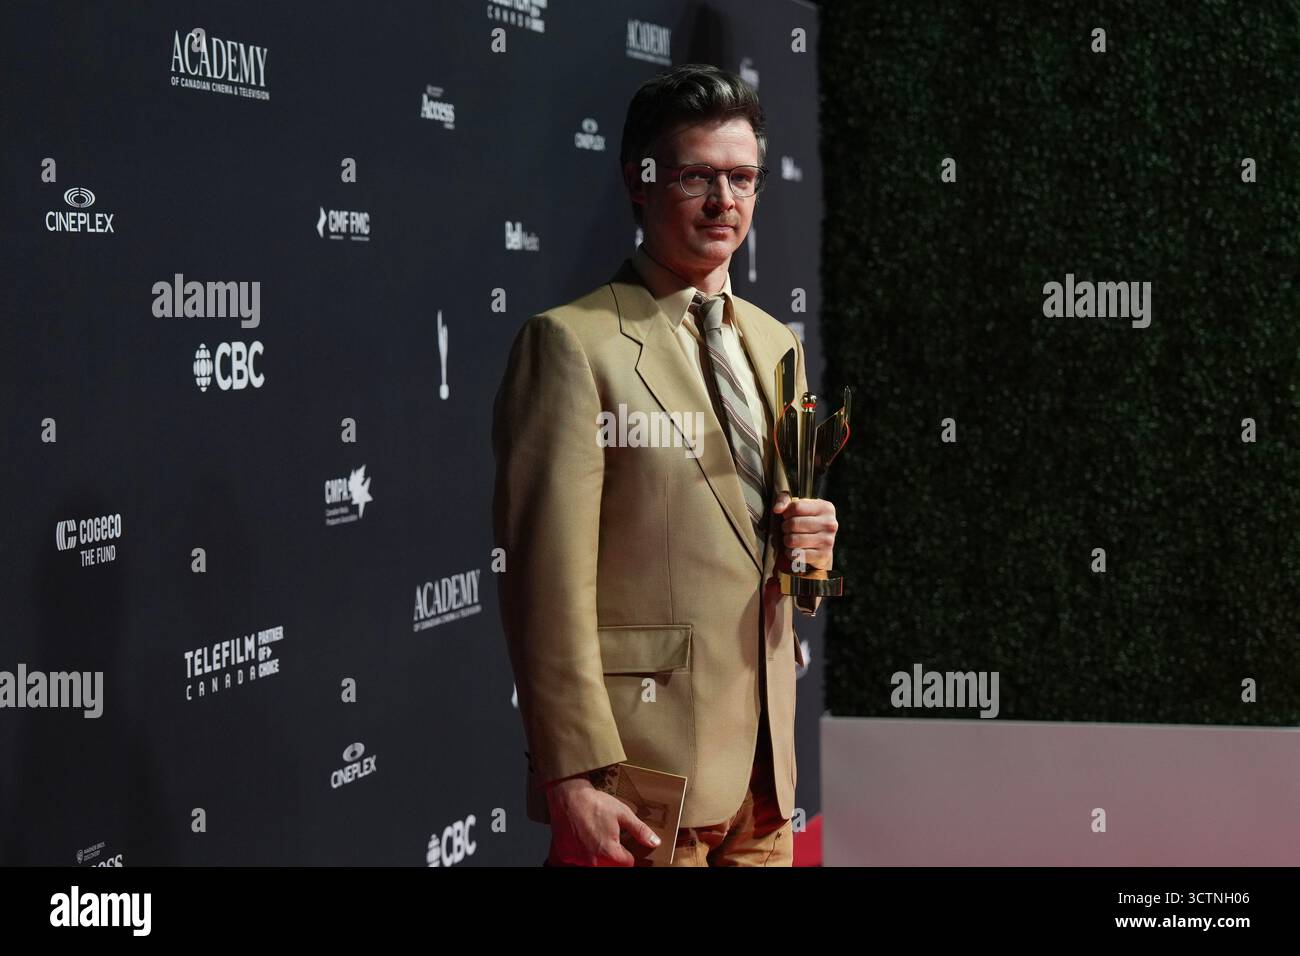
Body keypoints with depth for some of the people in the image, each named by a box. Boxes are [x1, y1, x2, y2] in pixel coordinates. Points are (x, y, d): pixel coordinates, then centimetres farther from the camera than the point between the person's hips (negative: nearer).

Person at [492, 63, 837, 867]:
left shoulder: (776, 343, 15)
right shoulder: (572, 342, -8)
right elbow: (549, 581, -14)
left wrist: (808, 546, 2)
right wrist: (574, 778, -20)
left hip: (765, 771, 7)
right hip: (643, 775, -7)